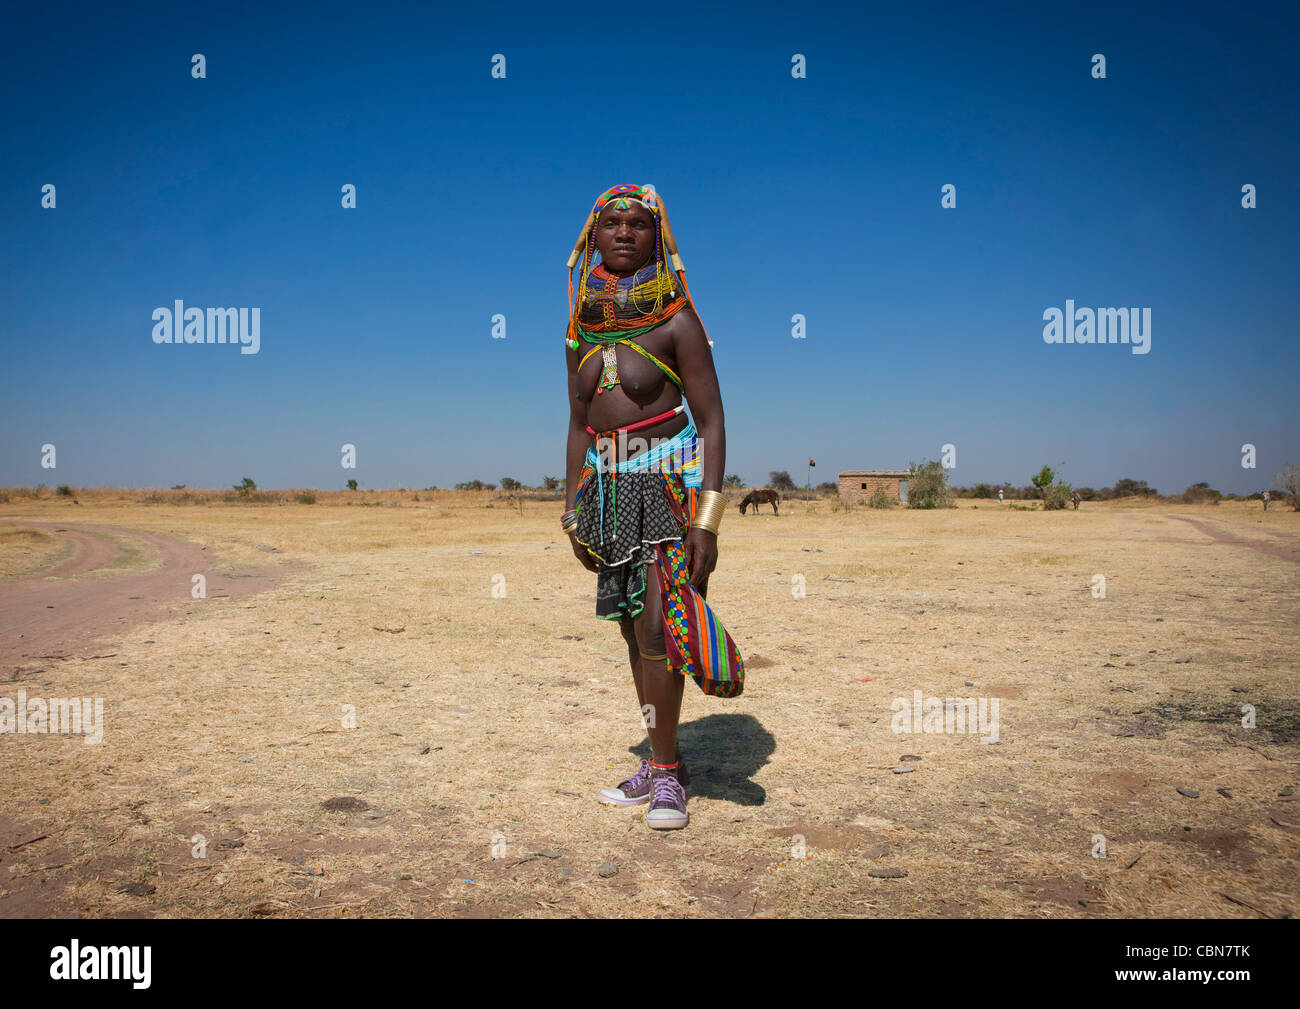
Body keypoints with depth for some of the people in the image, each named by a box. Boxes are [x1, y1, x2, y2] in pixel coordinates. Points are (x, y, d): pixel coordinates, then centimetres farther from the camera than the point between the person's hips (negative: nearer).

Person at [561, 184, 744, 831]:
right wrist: (574, 514, 11)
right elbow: (579, 425, 14)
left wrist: (706, 517, -17)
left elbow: (711, 419, -9)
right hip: (609, 486, 6)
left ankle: (666, 773, 7)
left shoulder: (676, 320, -7)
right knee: (634, 631, 10)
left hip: (671, 479, -5)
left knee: (655, 624, -10)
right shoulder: (584, 329, 9)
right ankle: (662, 763, 24)